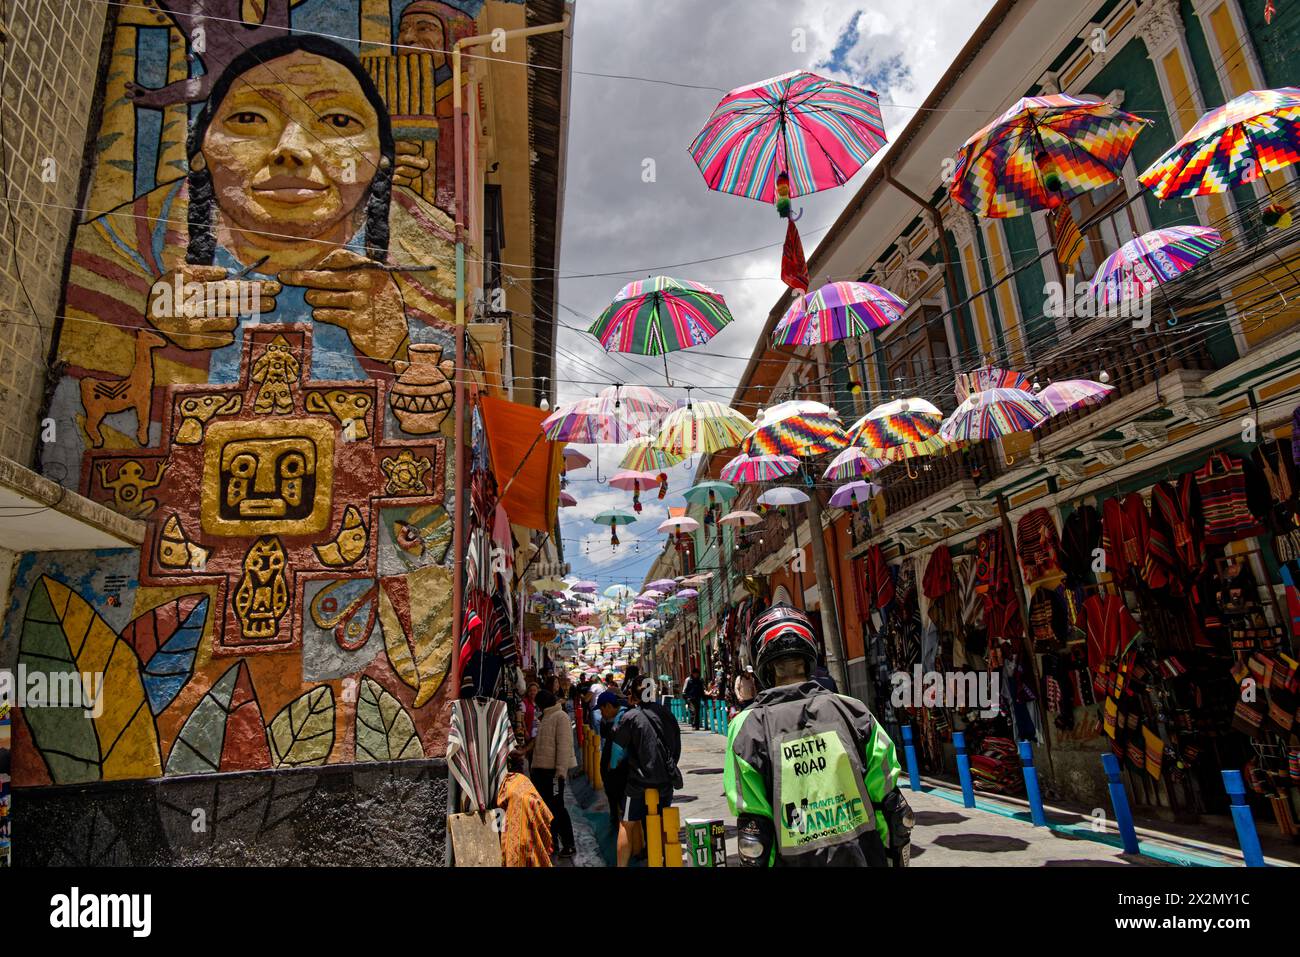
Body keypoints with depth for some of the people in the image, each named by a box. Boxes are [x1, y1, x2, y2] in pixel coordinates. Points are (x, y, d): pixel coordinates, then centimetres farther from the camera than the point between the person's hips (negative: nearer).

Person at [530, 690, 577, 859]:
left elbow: (564, 745, -19)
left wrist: (561, 771, -23)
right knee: (546, 806, 16)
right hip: (542, 769, 9)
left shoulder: (560, 716, -13)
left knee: (556, 806, -5)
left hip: (554, 770, -9)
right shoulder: (546, 717, 16)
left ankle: (568, 845, 4)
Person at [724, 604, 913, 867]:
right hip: (865, 858, 2)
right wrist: (898, 858, 11)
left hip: (796, 861, -1)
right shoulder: (853, 711, -5)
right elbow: (892, 807, -1)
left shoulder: (748, 725, -10)